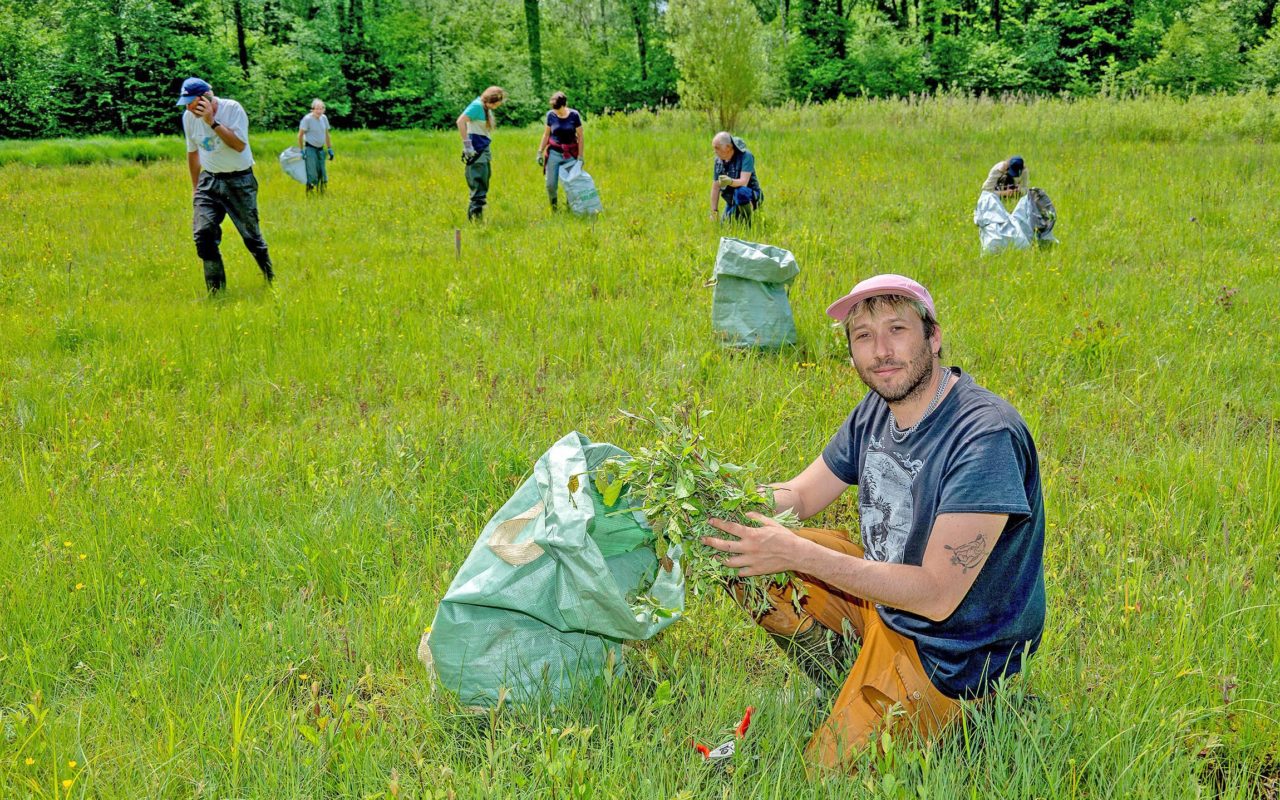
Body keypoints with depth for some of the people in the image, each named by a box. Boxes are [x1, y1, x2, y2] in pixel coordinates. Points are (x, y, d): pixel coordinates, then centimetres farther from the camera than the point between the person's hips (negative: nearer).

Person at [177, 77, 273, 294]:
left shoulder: (232, 109, -16)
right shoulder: (188, 117, 0)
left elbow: (239, 145, -26)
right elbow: (192, 153, 14)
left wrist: (212, 122, -29)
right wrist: (195, 188, 18)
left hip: (239, 180, -4)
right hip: (209, 180, 4)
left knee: (251, 235, 3)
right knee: (203, 233, -10)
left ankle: (271, 280, 26)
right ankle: (215, 290, -1)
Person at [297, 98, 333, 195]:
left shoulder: (324, 118, 7)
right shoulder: (307, 119, -13)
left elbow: (326, 134, 17)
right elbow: (300, 135, -10)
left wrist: (330, 149, 15)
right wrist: (301, 151, -13)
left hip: (320, 149, 6)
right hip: (310, 149, -6)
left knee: (322, 173, 9)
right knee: (312, 175, -9)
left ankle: (321, 193, 19)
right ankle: (309, 194, -1)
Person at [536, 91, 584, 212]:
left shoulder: (574, 115, -6)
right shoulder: (551, 115, -1)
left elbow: (580, 136, 0)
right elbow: (546, 134, 9)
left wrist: (580, 156, -3)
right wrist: (540, 152, 7)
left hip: (570, 154, -1)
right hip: (554, 153, 1)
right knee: (551, 185, -4)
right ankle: (553, 208, 19)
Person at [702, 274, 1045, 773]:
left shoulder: (987, 437, -29)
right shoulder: (877, 409, -2)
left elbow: (936, 595, -30)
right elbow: (800, 495, 5)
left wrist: (797, 554, -33)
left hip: (947, 652, -8)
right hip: (877, 597, 8)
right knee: (742, 551, 0)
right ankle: (849, 692, 8)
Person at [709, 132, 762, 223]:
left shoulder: (746, 156, -19)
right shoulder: (718, 160, -1)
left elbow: (743, 182, -30)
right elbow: (715, 188, 4)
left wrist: (730, 181, -52)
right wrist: (714, 212, 2)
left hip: (751, 196, -6)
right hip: (731, 202, 7)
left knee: (740, 191, -38)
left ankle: (748, 224, -19)